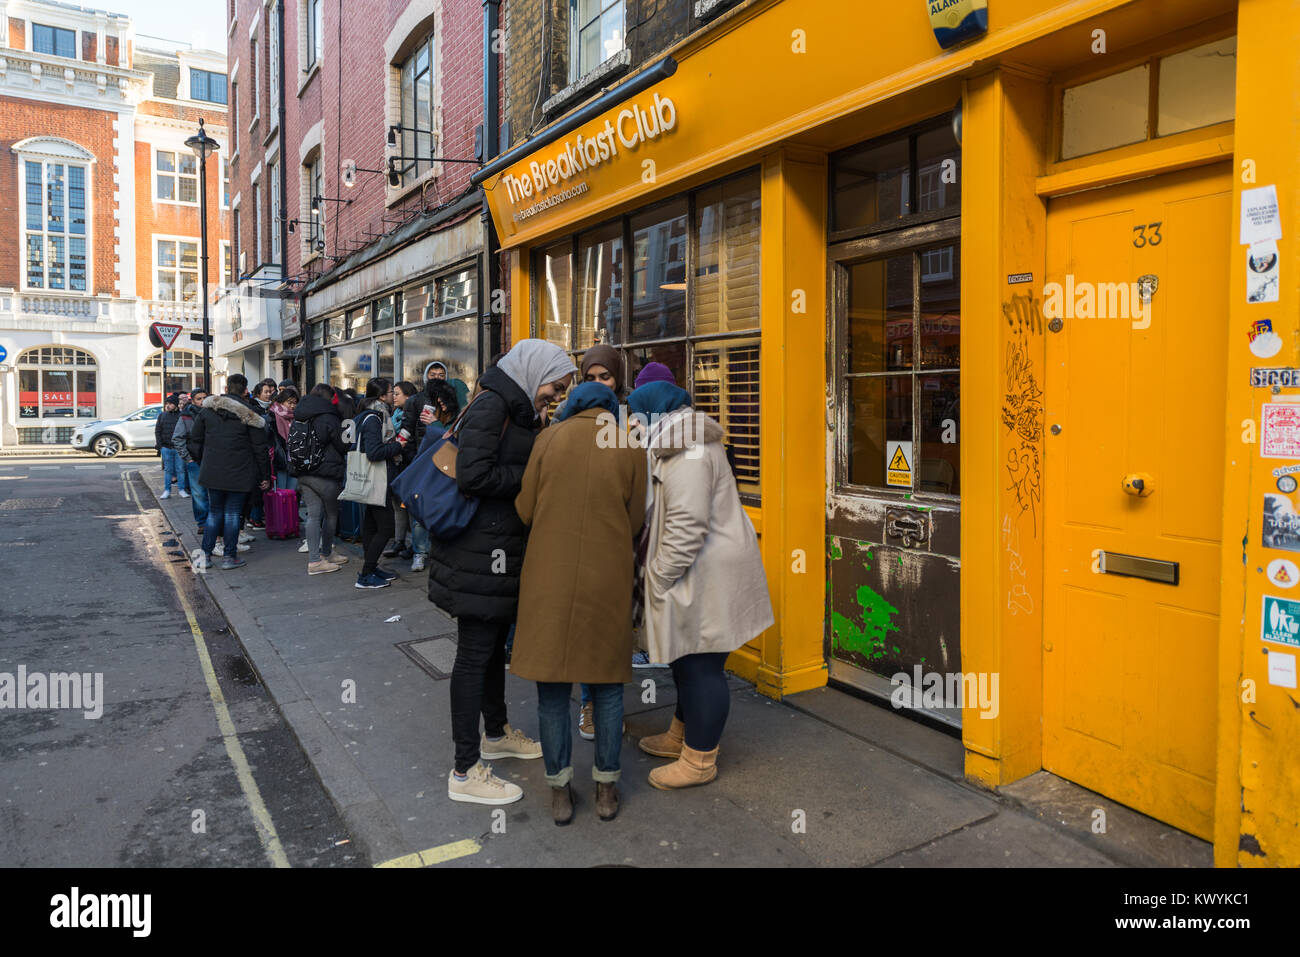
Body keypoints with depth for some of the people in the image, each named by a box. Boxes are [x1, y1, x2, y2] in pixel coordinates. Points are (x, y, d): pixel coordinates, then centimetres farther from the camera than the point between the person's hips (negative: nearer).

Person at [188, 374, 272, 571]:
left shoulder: (207, 410, 4)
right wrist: (265, 475, 1)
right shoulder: (248, 414, -7)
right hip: (238, 473, -3)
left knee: (214, 512, 14)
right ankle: (229, 556, 9)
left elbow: (195, 440, 11)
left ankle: (206, 555, 14)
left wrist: (201, 462, 24)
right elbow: (260, 447, -6)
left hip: (212, 472, 3)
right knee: (232, 513, 5)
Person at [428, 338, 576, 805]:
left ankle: (496, 733, 41)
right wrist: (533, 474, -15)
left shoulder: (516, 412, 14)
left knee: (495, 642, 22)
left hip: (499, 546, 10)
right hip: (479, 550, -10)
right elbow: (474, 475, -25)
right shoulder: (491, 406, -16)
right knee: (475, 653, -2)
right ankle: (466, 771, 9)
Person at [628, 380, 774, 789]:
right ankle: (682, 735, 35)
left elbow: (688, 526, -25)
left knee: (701, 665, 0)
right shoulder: (681, 446, 17)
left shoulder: (687, 453, -19)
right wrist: (654, 568, 17)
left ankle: (699, 760, 12)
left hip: (707, 574, -11)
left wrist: (658, 579, -18)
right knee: (687, 659, 19)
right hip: (700, 572, 11)